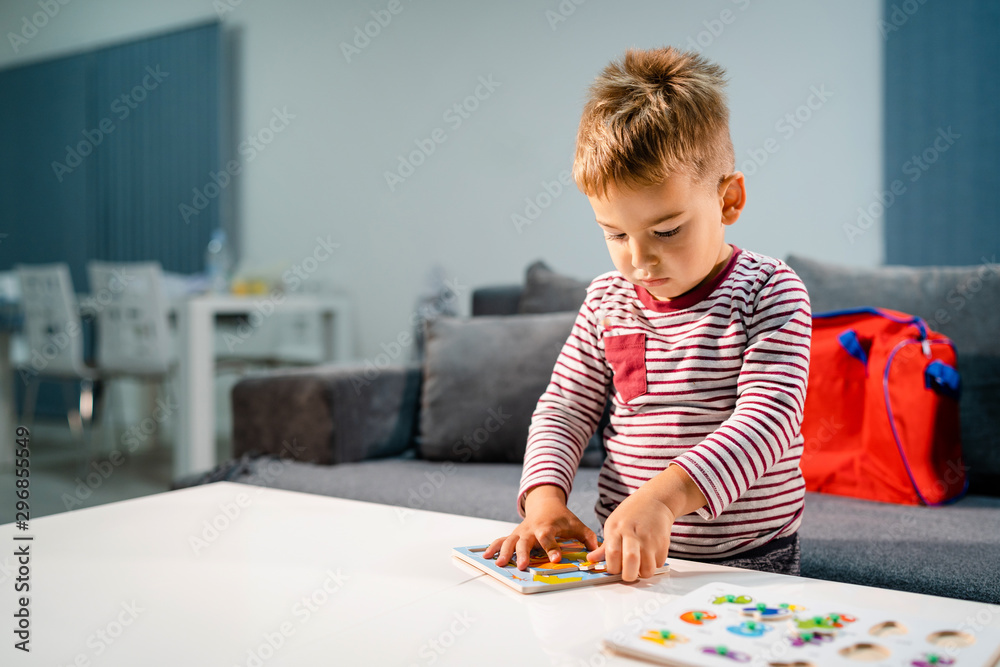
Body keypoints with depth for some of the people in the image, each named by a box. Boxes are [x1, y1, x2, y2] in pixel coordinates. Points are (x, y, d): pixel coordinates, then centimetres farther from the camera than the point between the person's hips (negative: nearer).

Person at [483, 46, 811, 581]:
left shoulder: (768, 294, -8)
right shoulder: (606, 301, 5)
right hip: (627, 553, 4)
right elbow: (563, 409, 8)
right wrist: (545, 498, -10)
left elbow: (767, 420, -19)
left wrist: (663, 496, -33)